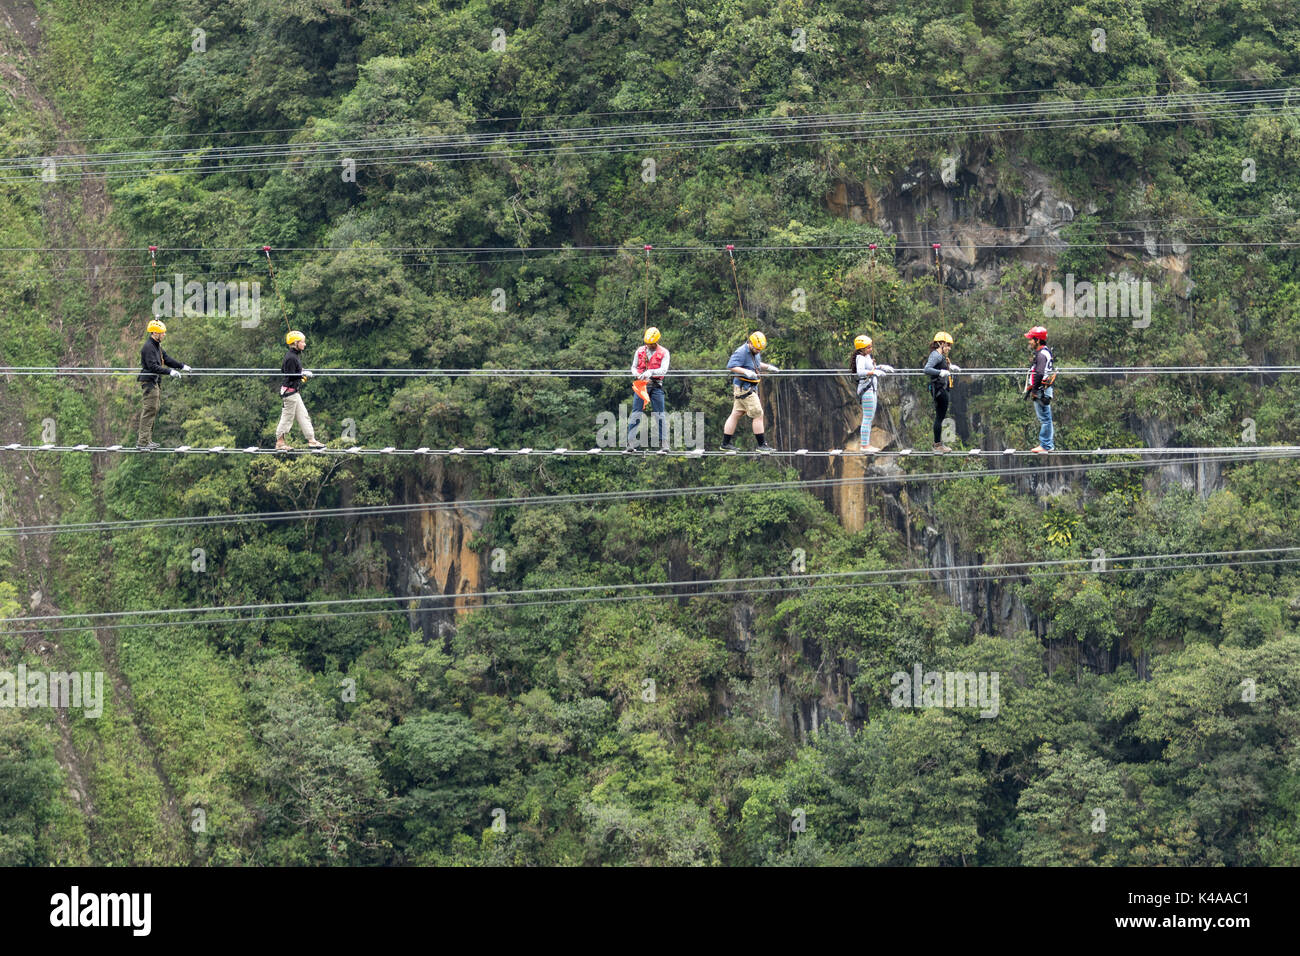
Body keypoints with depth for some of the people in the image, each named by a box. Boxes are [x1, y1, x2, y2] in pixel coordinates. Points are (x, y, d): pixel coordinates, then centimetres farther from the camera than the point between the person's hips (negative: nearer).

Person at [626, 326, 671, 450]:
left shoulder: (663, 353, 0)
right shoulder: (640, 351, 9)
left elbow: (663, 370, -11)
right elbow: (634, 367, 14)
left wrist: (650, 372, -27)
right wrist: (637, 374, -9)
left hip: (656, 385, -2)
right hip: (641, 384, 2)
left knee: (659, 415, -1)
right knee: (636, 414, -3)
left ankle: (663, 442, 3)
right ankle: (629, 443, -4)